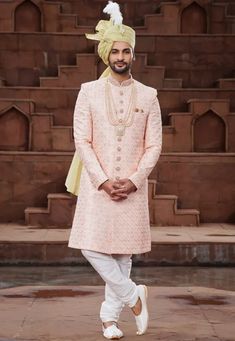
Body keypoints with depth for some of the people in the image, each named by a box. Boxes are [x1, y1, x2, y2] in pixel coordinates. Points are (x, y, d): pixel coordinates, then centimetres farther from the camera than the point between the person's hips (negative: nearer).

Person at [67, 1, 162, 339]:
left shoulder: (148, 95, 5)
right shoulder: (89, 92, 2)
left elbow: (154, 146, 2)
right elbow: (82, 142, -3)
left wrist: (132, 181, -11)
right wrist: (103, 181, -13)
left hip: (132, 186, 1)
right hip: (97, 184, 0)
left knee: (123, 251, 3)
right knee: (92, 247, -10)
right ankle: (133, 294, 8)